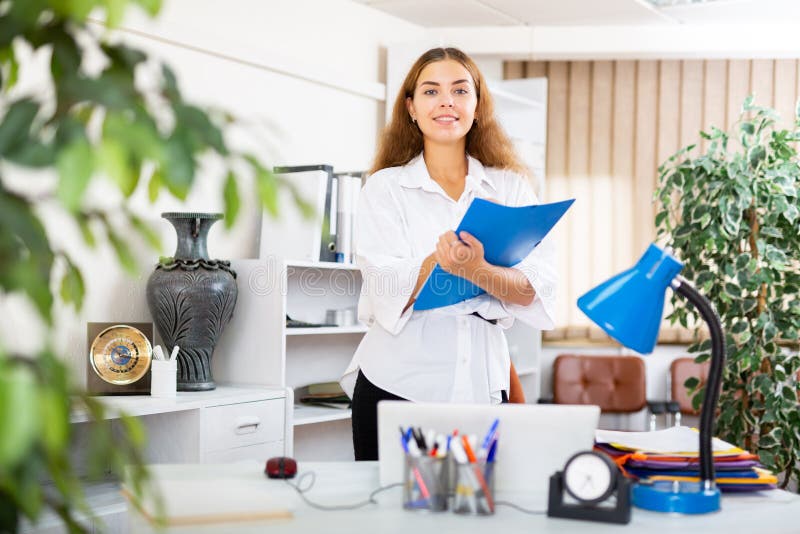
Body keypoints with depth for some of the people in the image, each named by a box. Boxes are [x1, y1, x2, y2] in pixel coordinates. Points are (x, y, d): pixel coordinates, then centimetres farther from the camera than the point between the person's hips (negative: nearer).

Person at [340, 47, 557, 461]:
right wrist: (438, 261, -28)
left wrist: (477, 270, -25)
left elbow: (536, 290, -6)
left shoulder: (512, 188, 7)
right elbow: (388, 294, -9)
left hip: (481, 384, 1)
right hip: (399, 383, -1)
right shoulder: (385, 187, 3)